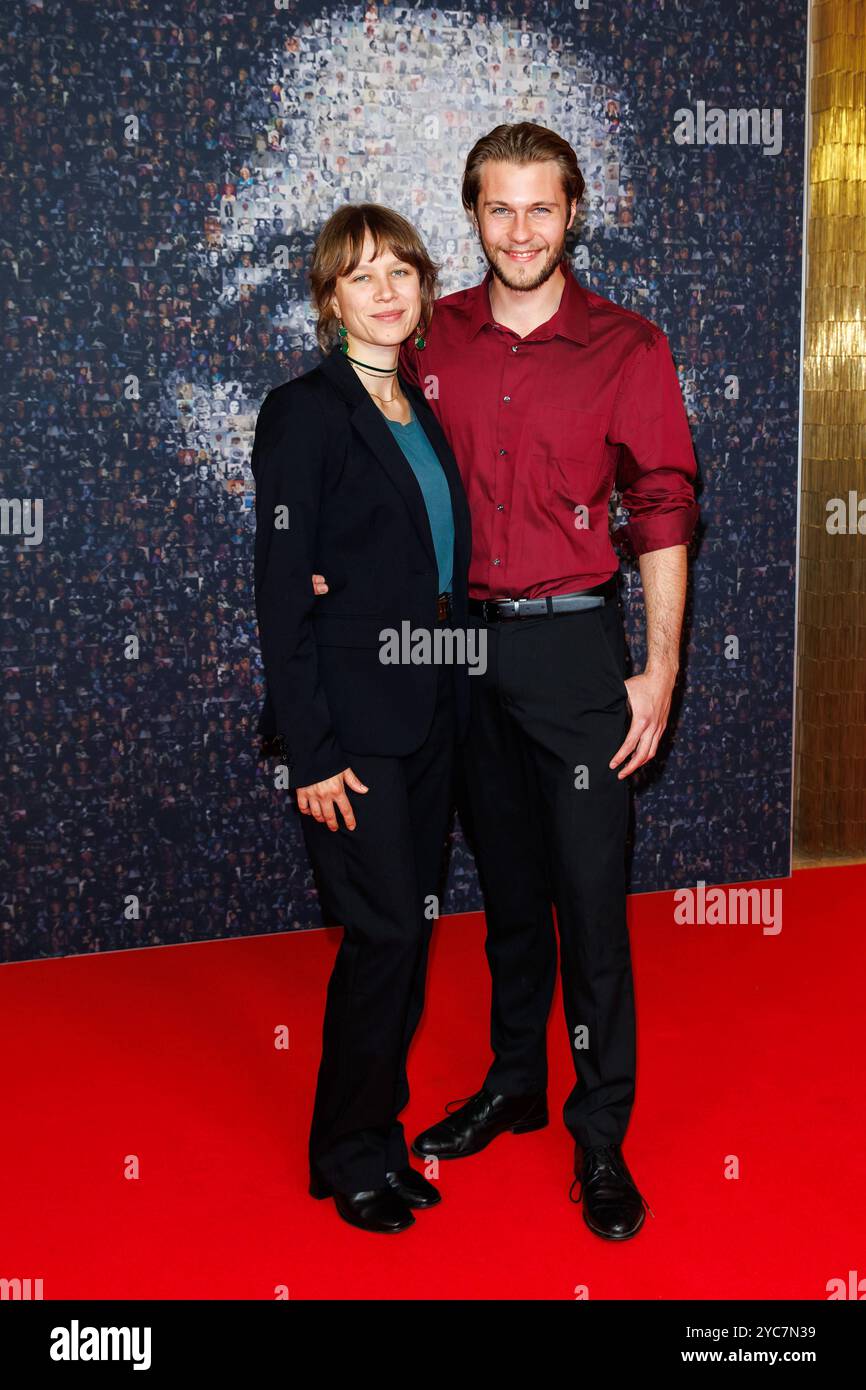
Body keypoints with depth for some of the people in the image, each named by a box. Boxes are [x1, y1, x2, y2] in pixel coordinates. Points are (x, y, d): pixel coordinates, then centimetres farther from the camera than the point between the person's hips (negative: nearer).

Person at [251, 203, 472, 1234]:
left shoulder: (424, 412, 14)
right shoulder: (304, 412, -8)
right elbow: (281, 594, -13)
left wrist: (453, 702, 8)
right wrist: (310, 751, -17)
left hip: (430, 713, 7)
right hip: (350, 719, -7)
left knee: (411, 928, 12)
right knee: (386, 932, -5)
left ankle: (378, 1128, 27)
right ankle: (349, 1158, 15)